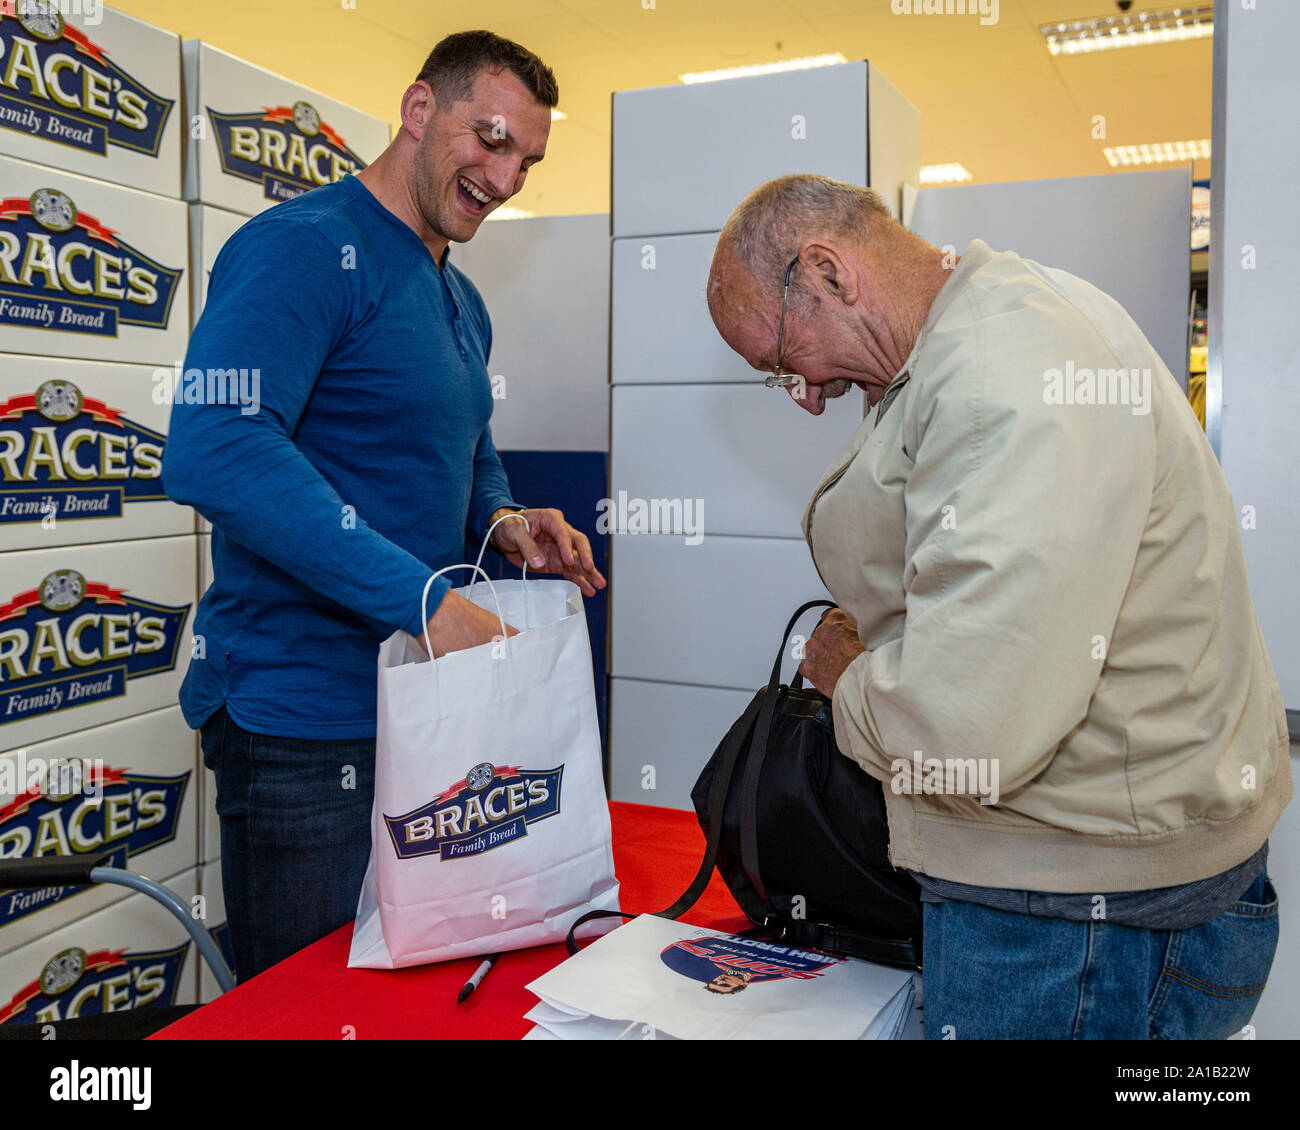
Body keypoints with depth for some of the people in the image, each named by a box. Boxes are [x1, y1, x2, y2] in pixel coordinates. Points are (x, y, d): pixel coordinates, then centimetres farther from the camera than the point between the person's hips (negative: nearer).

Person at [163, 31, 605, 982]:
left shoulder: (463, 302, 15)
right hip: (307, 722, -8)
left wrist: (504, 524, 2)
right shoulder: (308, 247, -14)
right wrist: (421, 596, -30)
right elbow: (214, 449, -29)